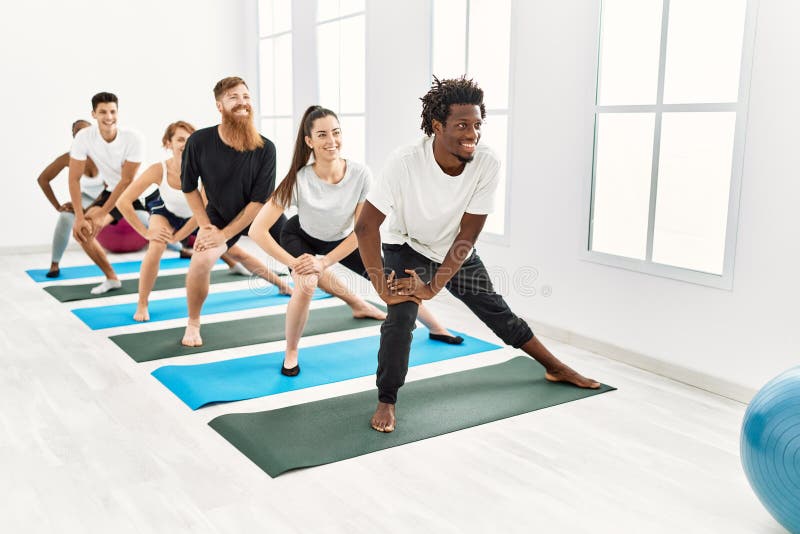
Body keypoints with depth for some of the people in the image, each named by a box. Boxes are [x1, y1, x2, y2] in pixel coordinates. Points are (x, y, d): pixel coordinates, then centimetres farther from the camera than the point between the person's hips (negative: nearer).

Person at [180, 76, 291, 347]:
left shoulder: (265, 148, -24)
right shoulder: (199, 142, -21)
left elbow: (260, 200, -20)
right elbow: (189, 187, -6)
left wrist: (224, 235, -22)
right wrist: (206, 226, -13)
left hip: (261, 215, 2)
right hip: (219, 213, -1)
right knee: (201, 260, -26)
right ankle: (193, 323, 0)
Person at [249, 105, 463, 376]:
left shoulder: (361, 174, -31)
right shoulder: (299, 180, -35)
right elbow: (257, 230, -35)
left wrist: (324, 263, -25)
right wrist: (293, 263, -36)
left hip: (343, 240, 2)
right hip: (301, 236, -2)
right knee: (307, 284, -31)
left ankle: (436, 328, 29)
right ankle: (290, 354, -6)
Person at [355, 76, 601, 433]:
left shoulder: (488, 164, -27)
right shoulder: (404, 162, -34)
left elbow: (467, 235, -21)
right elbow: (366, 226, -31)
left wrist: (434, 287, -25)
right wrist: (384, 288, -34)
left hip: (457, 252, 3)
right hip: (407, 248, -2)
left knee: (497, 311, 12)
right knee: (401, 316, -24)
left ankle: (555, 367, 33)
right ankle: (386, 401, -5)